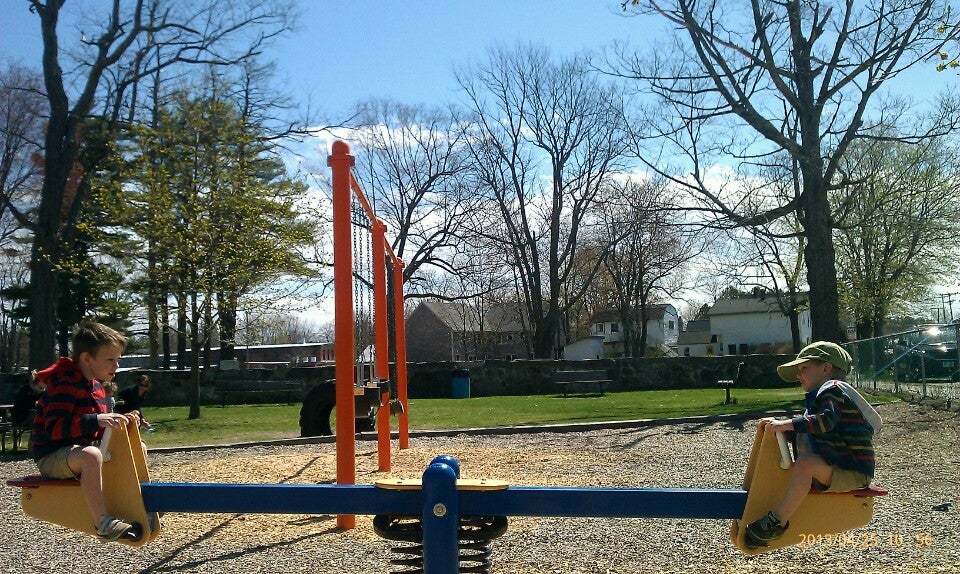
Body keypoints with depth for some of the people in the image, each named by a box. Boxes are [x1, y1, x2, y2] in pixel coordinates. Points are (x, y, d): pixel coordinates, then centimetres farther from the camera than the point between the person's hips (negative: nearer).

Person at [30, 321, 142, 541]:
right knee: (90, 455, -40)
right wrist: (97, 420, -41)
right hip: (52, 456, -9)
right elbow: (54, 427, -32)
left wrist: (121, 422, -2)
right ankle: (103, 522, -35)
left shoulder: (96, 385, 9)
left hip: (79, 450, 9)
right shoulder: (66, 385, -20)